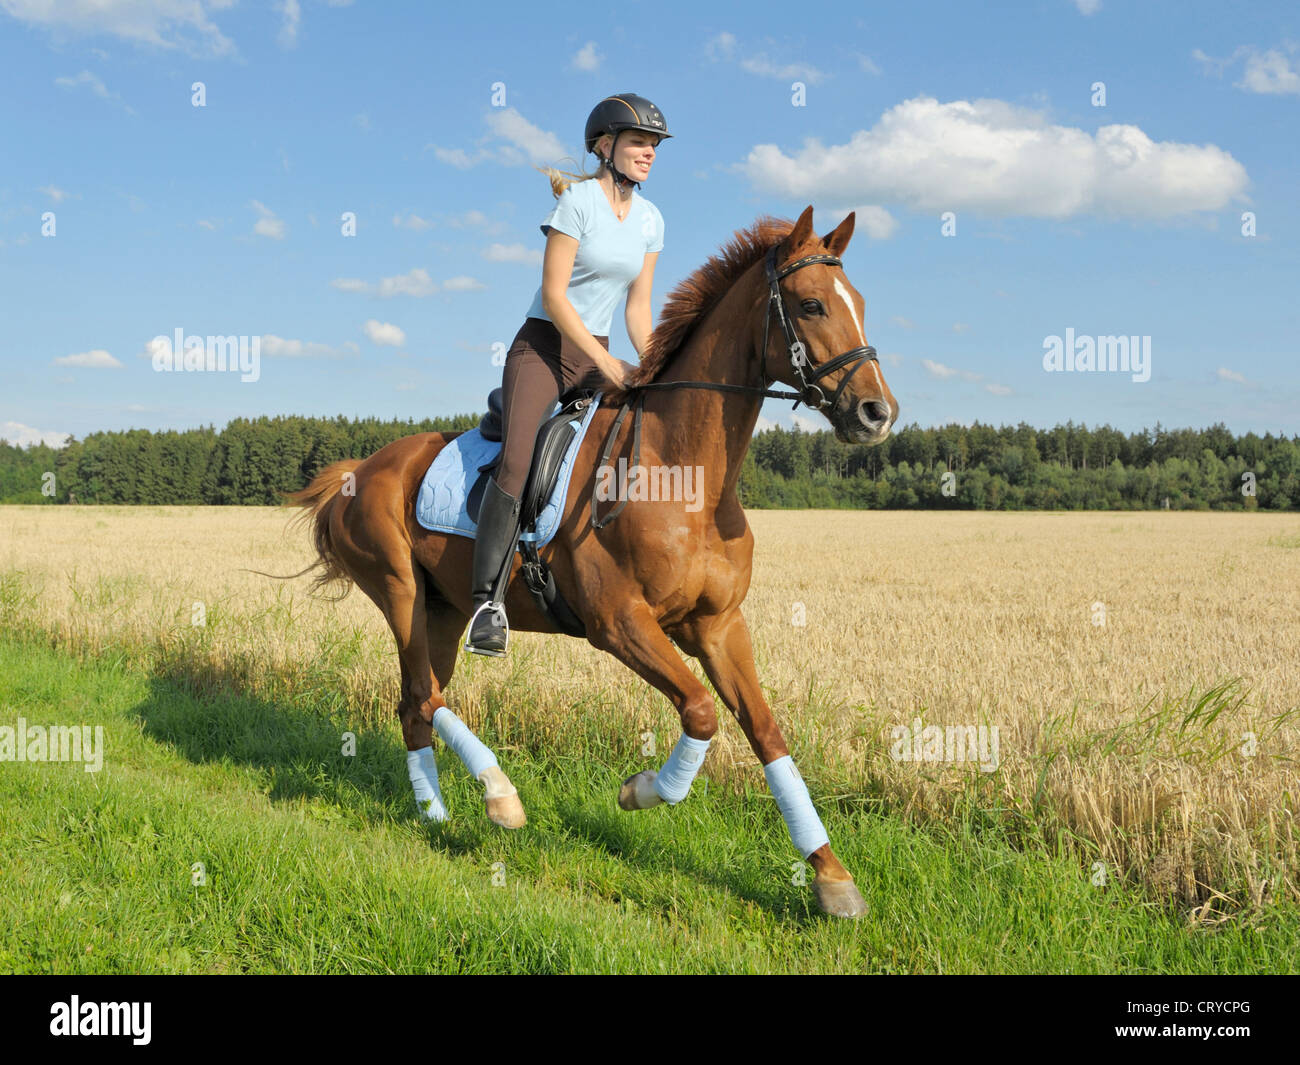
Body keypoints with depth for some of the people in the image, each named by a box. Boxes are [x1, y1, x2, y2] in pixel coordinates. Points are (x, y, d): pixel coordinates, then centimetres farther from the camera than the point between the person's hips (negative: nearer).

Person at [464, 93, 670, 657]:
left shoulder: (650, 219, 9)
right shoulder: (577, 200, -10)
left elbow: (637, 306, 13)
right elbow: (553, 295, -15)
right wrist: (607, 364, -18)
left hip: (597, 356, 7)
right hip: (543, 346, -7)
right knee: (516, 461, -25)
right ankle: (487, 601, -27)